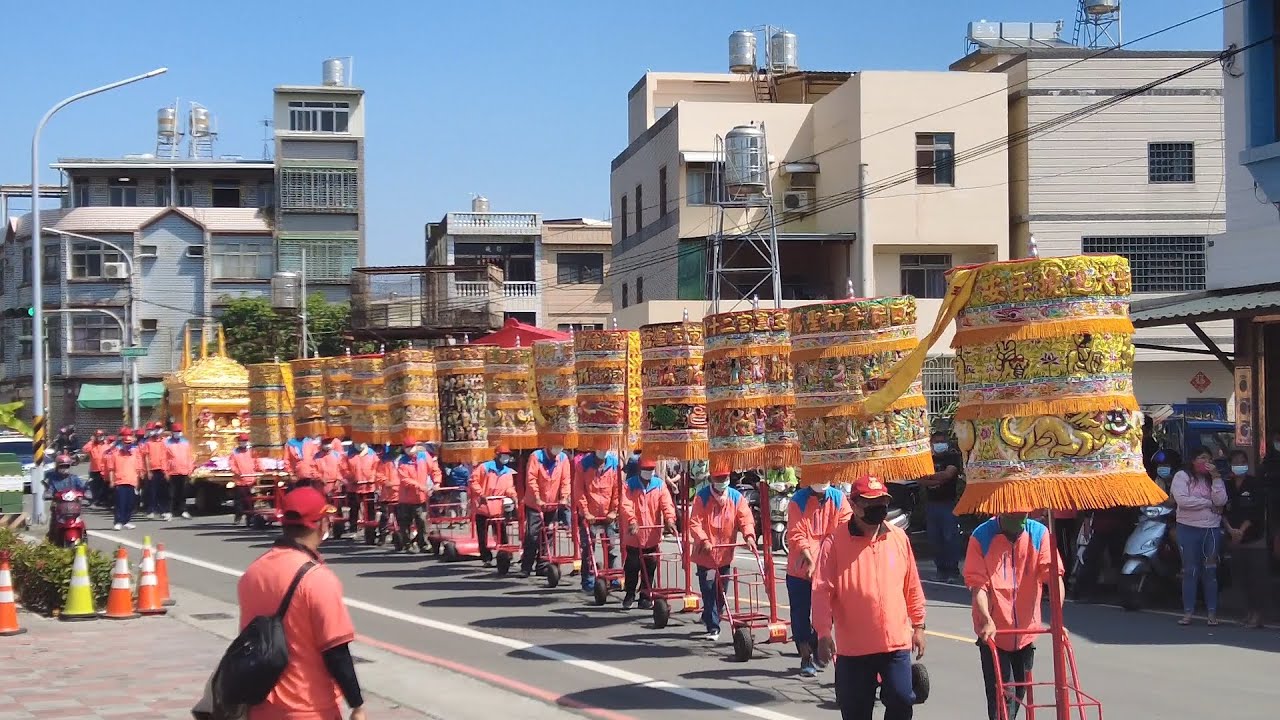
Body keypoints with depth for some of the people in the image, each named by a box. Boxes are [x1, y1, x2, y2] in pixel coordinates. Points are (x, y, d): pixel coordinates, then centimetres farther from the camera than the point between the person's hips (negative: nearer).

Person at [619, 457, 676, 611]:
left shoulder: (659, 485, 4)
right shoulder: (630, 485, -2)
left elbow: (666, 503, -8)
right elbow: (625, 505, -15)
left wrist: (669, 519, -26)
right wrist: (632, 521, -31)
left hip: (652, 535, 2)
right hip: (634, 535, -2)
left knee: (650, 567, 6)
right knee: (632, 566, 5)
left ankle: (645, 596, 17)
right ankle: (629, 595, 18)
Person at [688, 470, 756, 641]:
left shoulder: (736, 498, 2)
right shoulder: (702, 497, -7)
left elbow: (745, 519, -5)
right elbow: (695, 523, -12)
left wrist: (749, 535, -24)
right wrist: (703, 540, -27)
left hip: (725, 552, 3)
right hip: (705, 553, -3)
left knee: (721, 590, 12)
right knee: (708, 591, -6)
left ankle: (710, 619, 32)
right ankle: (713, 627, -3)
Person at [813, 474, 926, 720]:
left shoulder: (899, 538, 4)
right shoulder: (834, 543, -7)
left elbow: (912, 587, 12)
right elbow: (822, 592, -9)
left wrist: (918, 626, 13)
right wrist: (823, 633, -15)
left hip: (896, 642, 2)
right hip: (853, 646, -2)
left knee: (901, 700, -4)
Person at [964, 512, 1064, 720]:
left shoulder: (1039, 534, -5)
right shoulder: (982, 537, -12)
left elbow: (1054, 574, -12)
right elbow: (977, 583, -14)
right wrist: (987, 620, -29)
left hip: (1026, 631, 4)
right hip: (994, 632, -4)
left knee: (1019, 691, 18)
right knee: (1001, 696, -10)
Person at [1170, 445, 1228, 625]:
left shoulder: (1214, 478, 11)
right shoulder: (1182, 476, 0)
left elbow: (1221, 500, -6)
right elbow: (1182, 499, -16)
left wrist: (1215, 477, -11)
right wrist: (1209, 503, -9)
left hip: (1212, 530, 3)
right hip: (1188, 529, -3)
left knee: (1210, 571, 4)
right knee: (1190, 571, 0)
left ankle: (1212, 612, 8)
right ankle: (1188, 612, 4)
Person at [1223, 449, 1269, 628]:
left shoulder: (1256, 485, -2)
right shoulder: (1226, 486, 11)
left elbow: (1257, 511, -8)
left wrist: (1242, 529, -13)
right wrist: (1230, 529, -9)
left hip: (1255, 538, -4)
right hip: (1236, 539, 4)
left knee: (1258, 578, -7)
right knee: (1243, 578, 7)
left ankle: (1257, 613, -7)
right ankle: (1249, 611, 15)